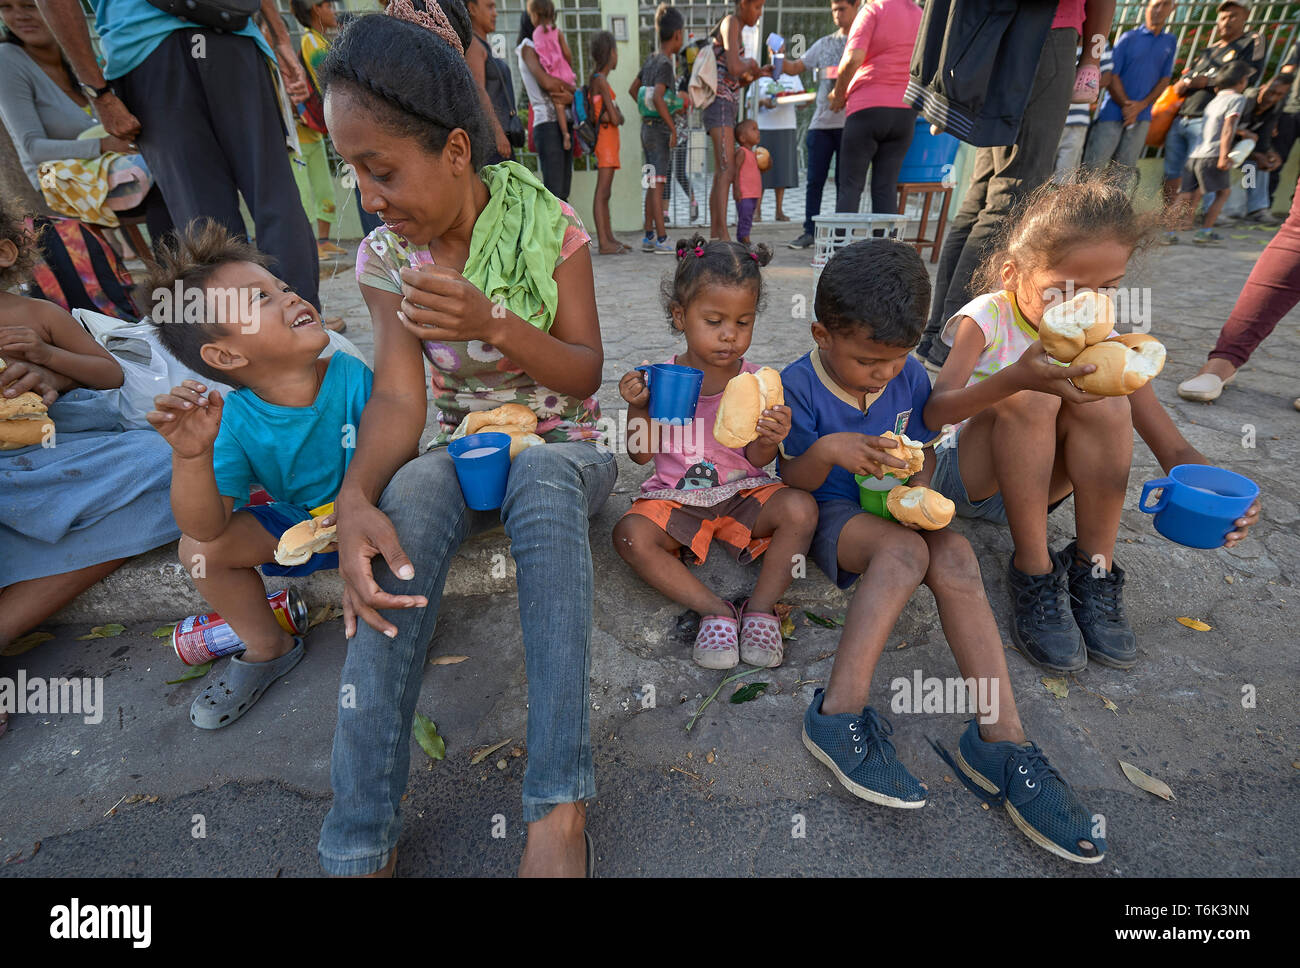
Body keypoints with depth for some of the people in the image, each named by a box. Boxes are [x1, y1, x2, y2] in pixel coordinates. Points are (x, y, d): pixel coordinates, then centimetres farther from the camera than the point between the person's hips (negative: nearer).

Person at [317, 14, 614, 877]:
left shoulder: (550, 226, -7)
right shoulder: (385, 255, -1)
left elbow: (586, 372, -8)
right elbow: (399, 396, -11)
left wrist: (495, 324, -26)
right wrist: (355, 496, -30)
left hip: (560, 447, -1)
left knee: (541, 478, -38)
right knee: (411, 494, -33)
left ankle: (560, 805, -34)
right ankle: (362, 836, -29)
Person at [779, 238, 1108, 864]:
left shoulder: (911, 378, 1)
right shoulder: (799, 387, -12)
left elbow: (921, 450, 12)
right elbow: (794, 480, -11)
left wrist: (920, 487, -12)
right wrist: (828, 450, -33)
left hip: (894, 508, 4)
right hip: (831, 512, -4)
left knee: (954, 554, -27)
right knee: (905, 551, -35)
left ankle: (1000, 738, -27)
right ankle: (840, 714, -35)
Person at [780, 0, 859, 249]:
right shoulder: (823, 43, 18)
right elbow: (795, 67, 17)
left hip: (849, 123, -3)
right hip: (821, 122, 4)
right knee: (814, 180, 0)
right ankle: (809, 231, 5)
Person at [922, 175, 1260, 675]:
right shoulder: (986, 319, -16)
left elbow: (1174, 449, -7)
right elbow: (934, 413, -30)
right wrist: (1016, 377, -48)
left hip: (1033, 486, 3)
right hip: (963, 477, -3)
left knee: (1106, 402, -23)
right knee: (1030, 399, -31)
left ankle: (1093, 571, -13)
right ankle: (1034, 572, -20)